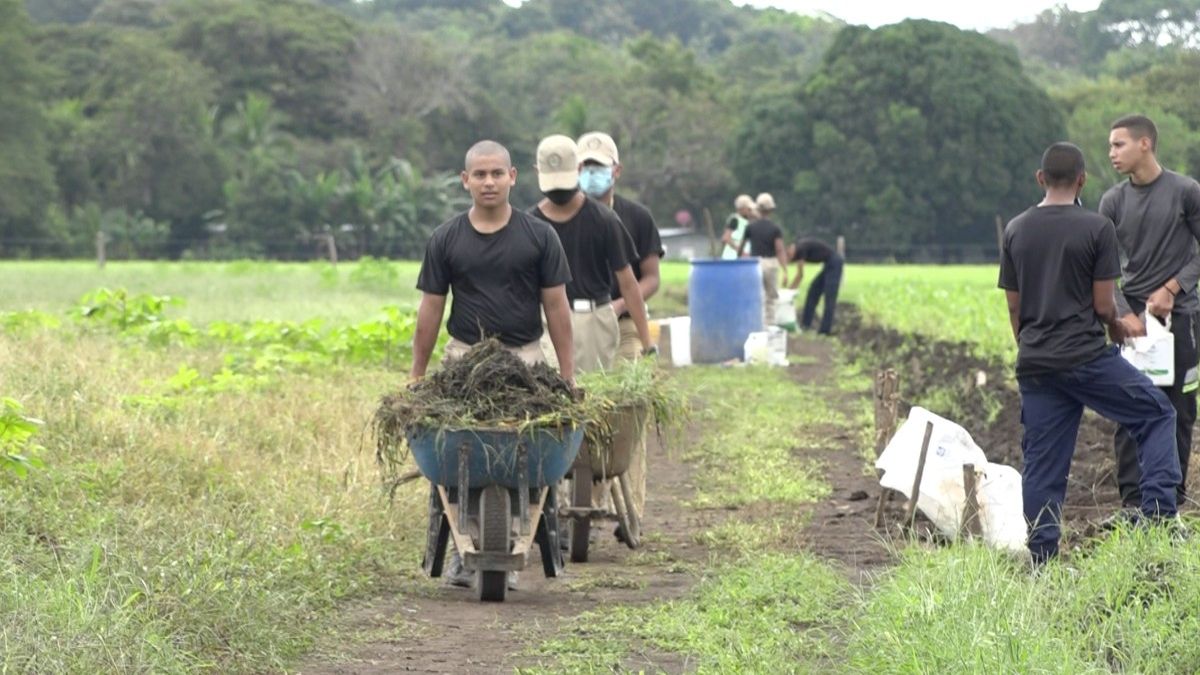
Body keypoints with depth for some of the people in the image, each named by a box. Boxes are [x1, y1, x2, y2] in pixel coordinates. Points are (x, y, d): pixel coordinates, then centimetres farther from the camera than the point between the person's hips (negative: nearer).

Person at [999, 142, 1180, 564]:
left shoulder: (1015, 231, 7)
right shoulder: (1096, 228, -7)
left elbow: (1014, 307, 11)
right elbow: (1103, 305, -6)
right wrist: (1116, 327, 16)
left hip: (1034, 365, 5)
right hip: (1087, 357, -5)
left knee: (1041, 464, 7)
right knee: (1156, 415, 13)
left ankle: (1040, 558, 5)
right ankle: (1159, 512, 2)